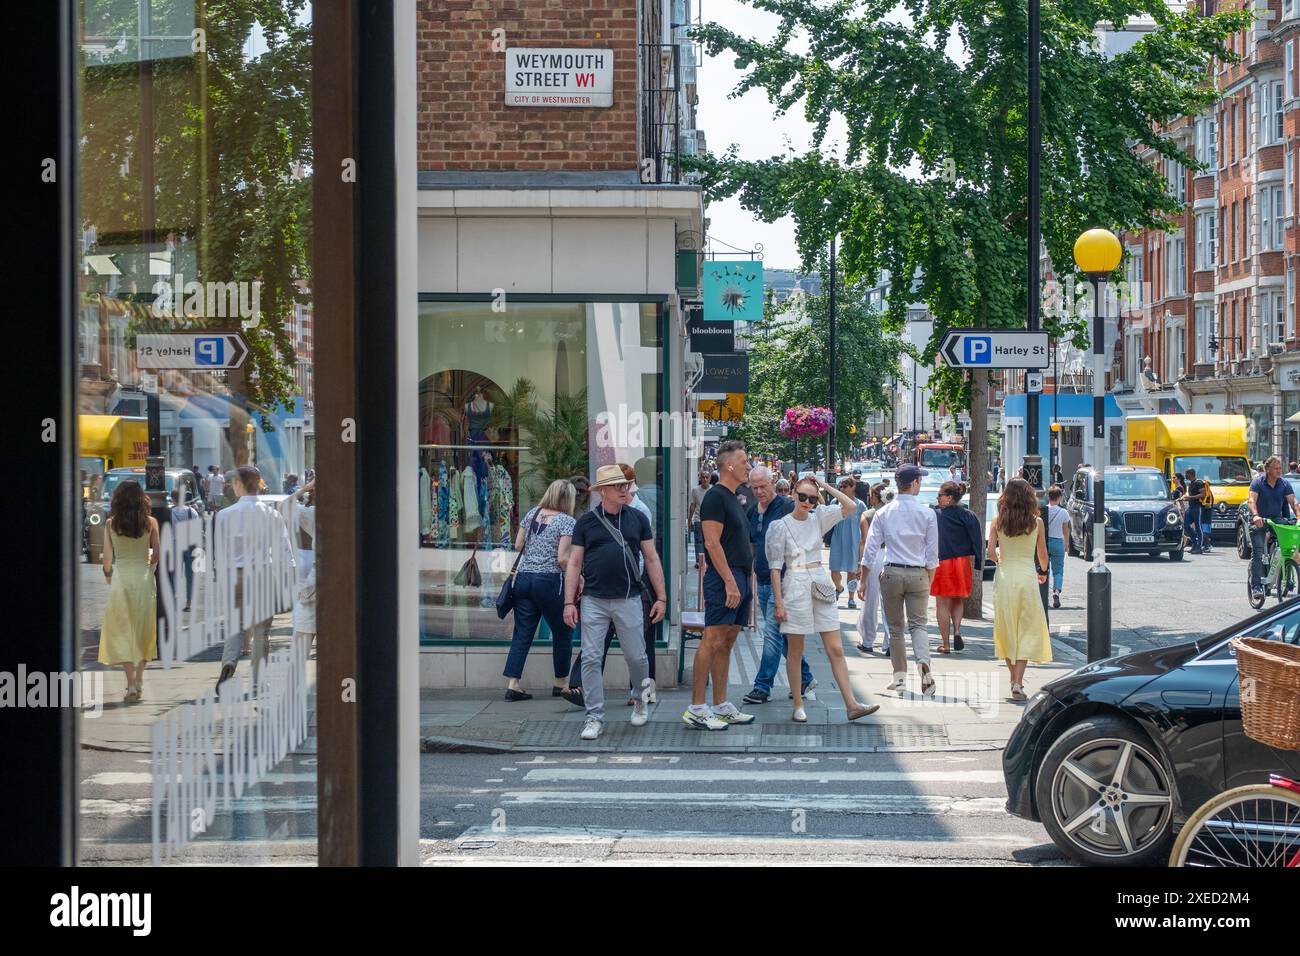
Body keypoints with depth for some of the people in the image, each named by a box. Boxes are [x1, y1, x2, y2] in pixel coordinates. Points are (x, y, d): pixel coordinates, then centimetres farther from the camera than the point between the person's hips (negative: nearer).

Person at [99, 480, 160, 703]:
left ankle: (131, 684, -7)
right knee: (143, 629, 15)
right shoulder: (150, 522, -3)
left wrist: (108, 574, 19)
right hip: (144, 577, 1)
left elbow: (107, 557, -2)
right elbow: (156, 554, 0)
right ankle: (139, 679, 17)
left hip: (121, 578, -1)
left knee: (122, 630, 2)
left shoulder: (112, 524, -4)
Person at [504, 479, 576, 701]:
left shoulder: (532, 514, 10)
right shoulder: (567, 521, -8)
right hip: (550, 581, -5)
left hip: (523, 578, 5)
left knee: (522, 634, 6)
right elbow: (562, 559, -14)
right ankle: (561, 684, 18)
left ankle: (512, 683, -2)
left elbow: (518, 545, 14)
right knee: (563, 633, 11)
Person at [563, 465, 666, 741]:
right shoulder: (586, 522, 3)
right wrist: (569, 602, -2)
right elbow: (574, 564, 5)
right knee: (590, 659, -3)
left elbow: (652, 559, 8)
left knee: (636, 657, 6)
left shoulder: (637, 519, 6)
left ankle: (642, 699, 33)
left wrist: (660, 597, 4)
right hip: (594, 601, -1)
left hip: (628, 600, 1)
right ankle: (594, 717, 4)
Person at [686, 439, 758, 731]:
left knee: (726, 643, 11)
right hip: (724, 578, -10)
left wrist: (747, 578, 20)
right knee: (713, 641, -11)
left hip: (738, 579, 10)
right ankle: (696, 709, -11)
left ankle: (721, 706, 15)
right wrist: (730, 582, -21)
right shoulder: (715, 497, -11)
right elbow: (712, 543, -17)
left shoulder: (732, 499, 19)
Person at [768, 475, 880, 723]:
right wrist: (779, 602, -10)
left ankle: (851, 704, -1)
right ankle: (798, 707, 11)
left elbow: (851, 506, -3)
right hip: (795, 588, -4)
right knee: (795, 651, 3)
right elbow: (775, 567, -6)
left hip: (821, 586, 4)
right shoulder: (781, 526, -5)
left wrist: (826, 487, -4)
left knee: (836, 650, 1)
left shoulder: (818, 518, 7)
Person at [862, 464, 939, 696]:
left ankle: (900, 676, 11)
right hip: (918, 575, -1)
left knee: (895, 627, 11)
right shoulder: (927, 514, -2)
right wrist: (929, 581, 12)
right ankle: (923, 661, -25)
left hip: (891, 573, 1)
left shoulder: (884, 513, 1)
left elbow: (870, 548, 0)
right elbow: (932, 553, 1)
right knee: (918, 624, 2)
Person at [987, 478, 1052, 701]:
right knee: (1027, 632, 2)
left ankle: (1014, 678, 22)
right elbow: (1043, 555, 5)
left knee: (1007, 630, 15)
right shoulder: (1036, 522, -2)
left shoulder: (998, 522, -1)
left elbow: (991, 553, -3)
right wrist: (1043, 572, 25)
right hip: (1027, 576, -1)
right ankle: (1018, 683, -9)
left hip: (1004, 576, 2)